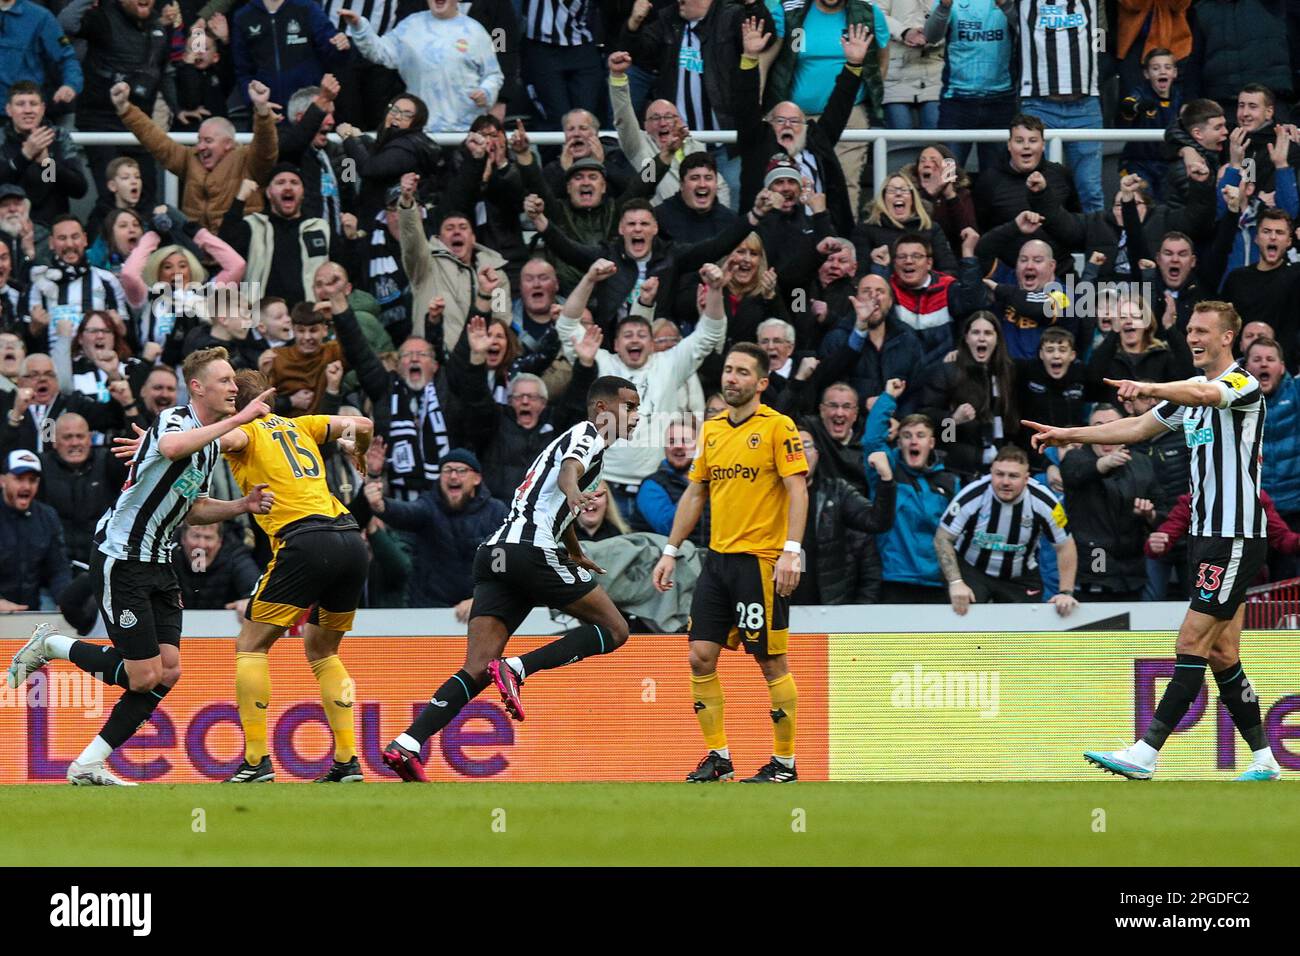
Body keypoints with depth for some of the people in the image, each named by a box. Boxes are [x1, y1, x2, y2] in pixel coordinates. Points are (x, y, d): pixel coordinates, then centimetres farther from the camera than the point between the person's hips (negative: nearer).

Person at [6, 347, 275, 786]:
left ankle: (89, 765, 7)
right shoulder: (174, 420, -15)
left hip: (157, 563, 9)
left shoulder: (212, 440, 13)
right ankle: (49, 646, 12)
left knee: (168, 672, -1)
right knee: (144, 676, -11)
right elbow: (171, 447, -42)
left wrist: (242, 505, 7)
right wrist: (237, 419, -39)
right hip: (121, 559, -9)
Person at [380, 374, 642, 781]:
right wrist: (574, 493, -43)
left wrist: (575, 554, 66)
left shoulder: (570, 438, 33)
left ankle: (405, 746, -19)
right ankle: (517, 669, -14)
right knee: (613, 629, 2)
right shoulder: (587, 434, 4)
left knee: (476, 671, -2)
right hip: (531, 548, -8)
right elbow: (570, 468, -21)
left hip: (496, 551, 8)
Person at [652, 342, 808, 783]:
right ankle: (717, 757, 10)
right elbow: (695, 493, 19)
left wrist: (792, 551, -22)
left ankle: (785, 763, 6)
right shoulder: (712, 430, 13)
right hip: (717, 560, 7)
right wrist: (670, 552, 16)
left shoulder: (777, 427, -7)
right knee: (700, 658, 2)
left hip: (760, 562, -7)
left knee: (772, 663, -2)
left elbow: (797, 489, -12)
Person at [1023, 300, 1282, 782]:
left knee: (1192, 642, -12)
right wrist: (1067, 435, 13)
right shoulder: (1190, 391, 17)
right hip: (1205, 536, 9)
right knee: (1221, 653, 8)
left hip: (1236, 539, -9)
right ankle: (1263, 760, 13)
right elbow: (1137, 428, 20)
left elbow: (1204, 393, -34)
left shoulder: (1244, 384, -12)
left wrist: (1148, 387, -51)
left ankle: (1145, 754, -16)